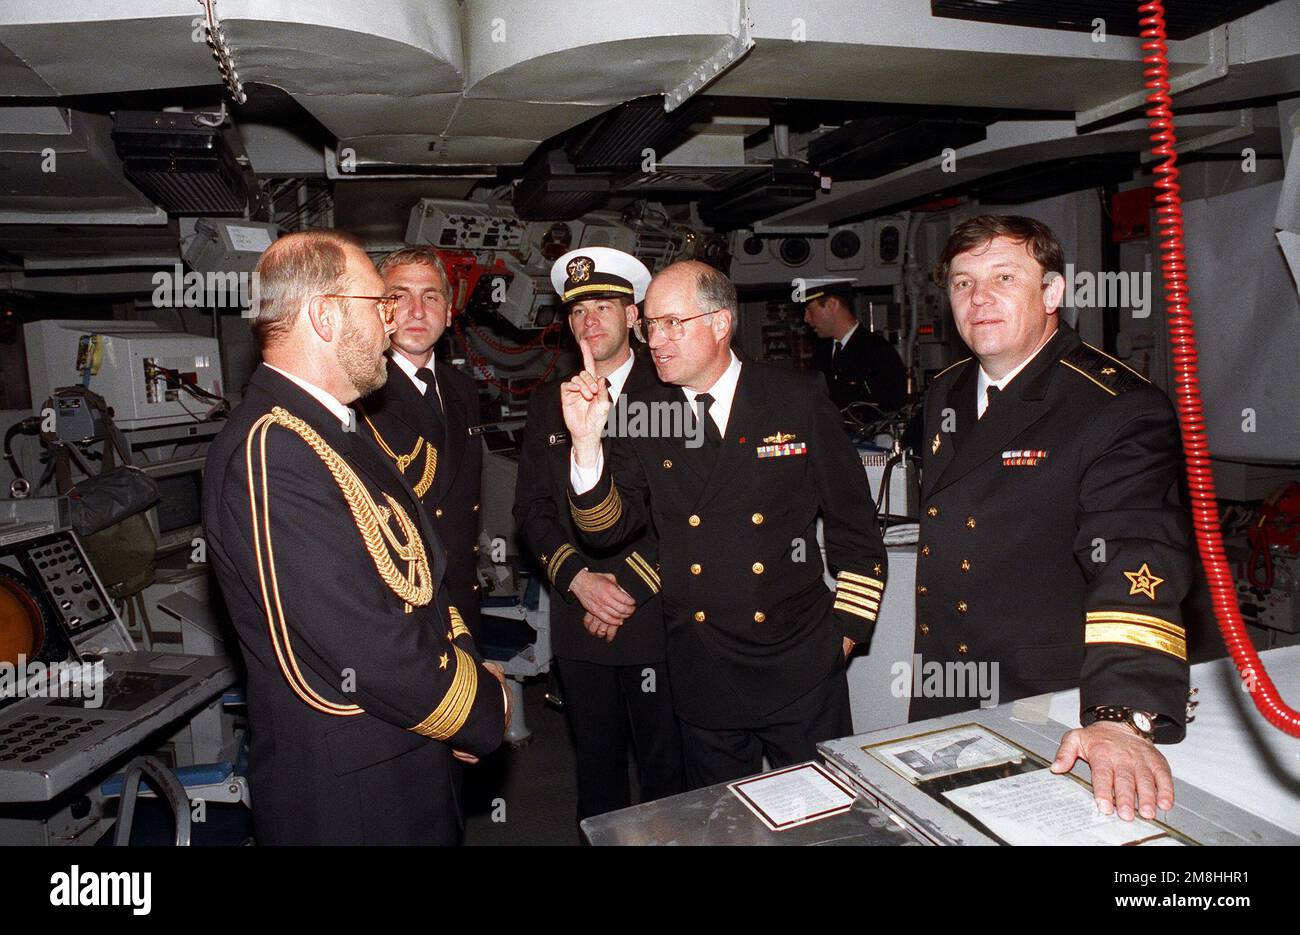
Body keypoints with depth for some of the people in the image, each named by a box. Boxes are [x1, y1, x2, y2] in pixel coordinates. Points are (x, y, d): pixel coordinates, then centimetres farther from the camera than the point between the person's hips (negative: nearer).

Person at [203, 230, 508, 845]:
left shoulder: (333, 432, 9)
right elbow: (373, 654, -28)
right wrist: (488, 711, -12)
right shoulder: (269, 453, -26)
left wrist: (468, 668, -4)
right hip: (346, 798, -9)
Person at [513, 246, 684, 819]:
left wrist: (629, 586, -12)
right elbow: (531, 508, 5)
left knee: (666, 767, 10)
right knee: (595, 767, 17)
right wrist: (579, 580, -9)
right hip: (578, 620, 3)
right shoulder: (548, 402, 8)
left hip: (657, 615, -3)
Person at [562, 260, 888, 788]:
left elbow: (855, 527, 1)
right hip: (702, 680, 2)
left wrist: (845, 631, 0)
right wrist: (587, 440, -22)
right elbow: (607, 529, -8)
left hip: (803, 671, -1)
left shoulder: (799, 398, -4)